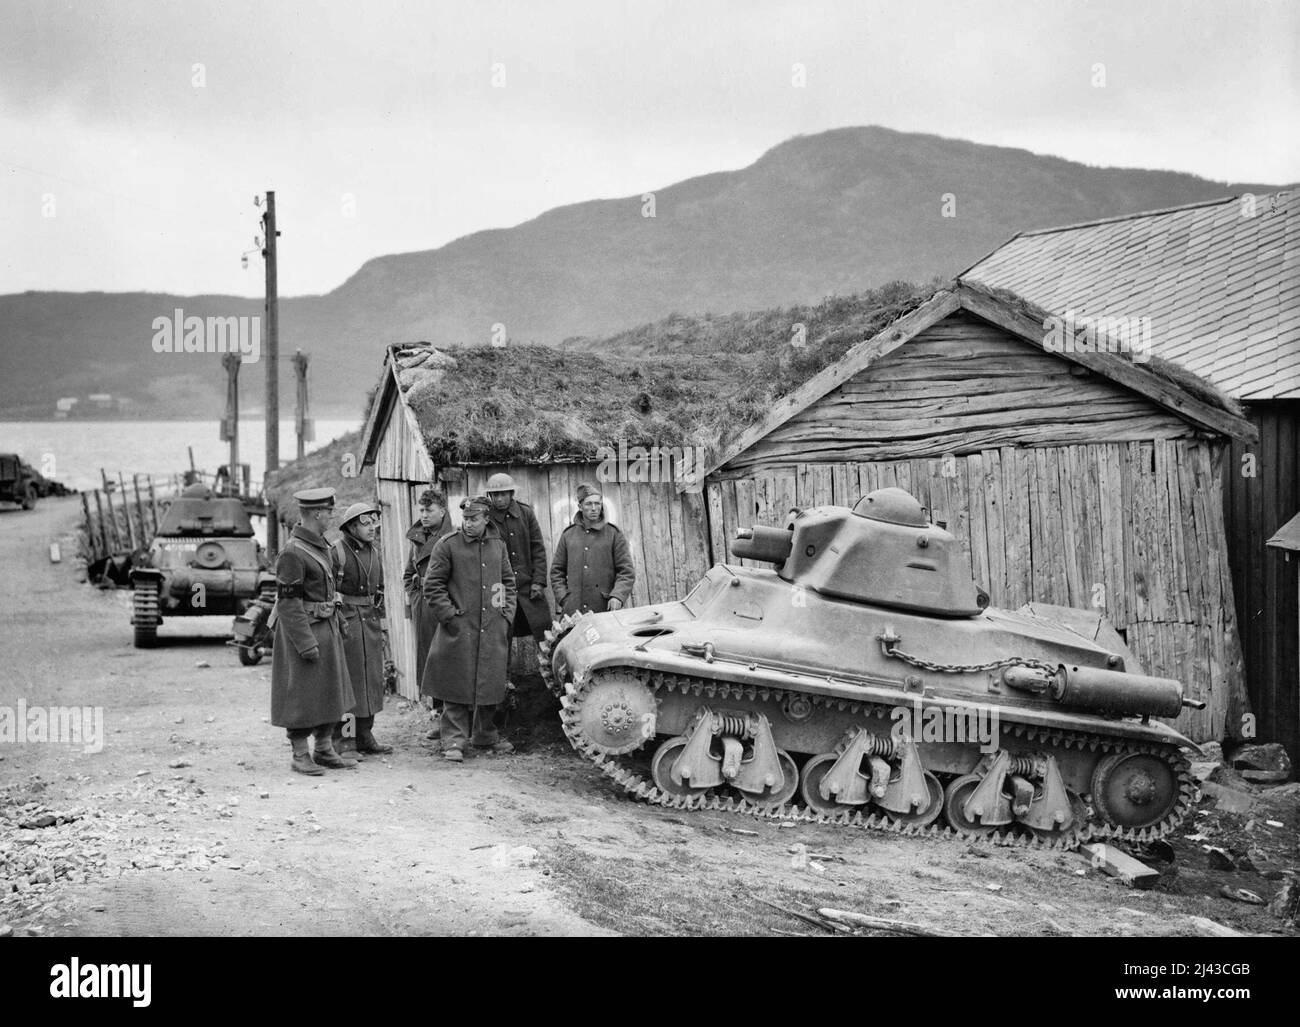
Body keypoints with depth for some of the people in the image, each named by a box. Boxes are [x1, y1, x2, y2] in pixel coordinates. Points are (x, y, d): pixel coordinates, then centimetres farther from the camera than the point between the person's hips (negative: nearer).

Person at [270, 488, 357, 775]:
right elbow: (289, 603, -20)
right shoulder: (293, 552, -19)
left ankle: (324, 749, 21)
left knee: (330, 691, 13)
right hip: (304, 630, -9)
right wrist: (307, 644, -21)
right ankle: (300, 755, 8)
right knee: (302, 695, 0)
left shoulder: (320, 544, 9)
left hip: (327, 629, 9)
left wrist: (337, 621, 19)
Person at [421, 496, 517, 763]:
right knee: (458, 686, -4)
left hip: (493, 631, 4)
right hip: (459, 631, -4)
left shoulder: (498, 546, 11)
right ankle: (454, 741, 2)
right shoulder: (447, 546, -3)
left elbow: (509, 582, 19)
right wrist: (450, 615, -9)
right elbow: (433, 585, -3)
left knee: (490, 684, 10)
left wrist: (507, 614, 8)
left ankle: (485, 735, 25)